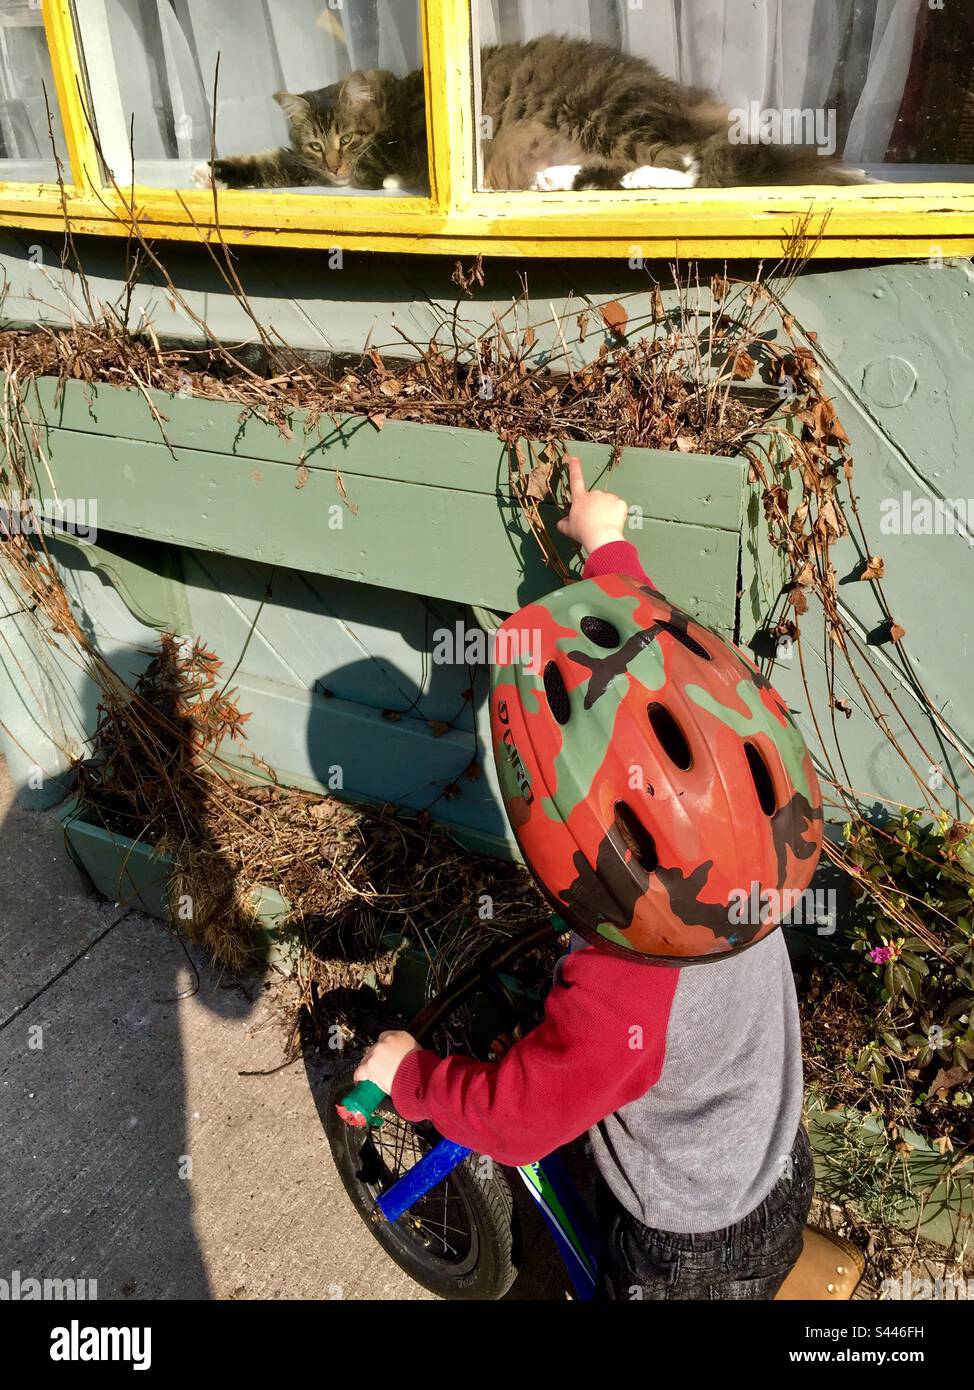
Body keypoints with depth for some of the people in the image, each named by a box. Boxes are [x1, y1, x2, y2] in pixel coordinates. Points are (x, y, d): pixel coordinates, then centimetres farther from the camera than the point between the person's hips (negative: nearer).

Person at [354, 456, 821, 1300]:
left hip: (690, 1256, -5)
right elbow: (645, 642, -15)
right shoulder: (749, 873, -26)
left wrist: (407, 1073, -8)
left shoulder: (616, 1008, -45)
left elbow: (513, 1117, -25)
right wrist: (608, 547, -2)